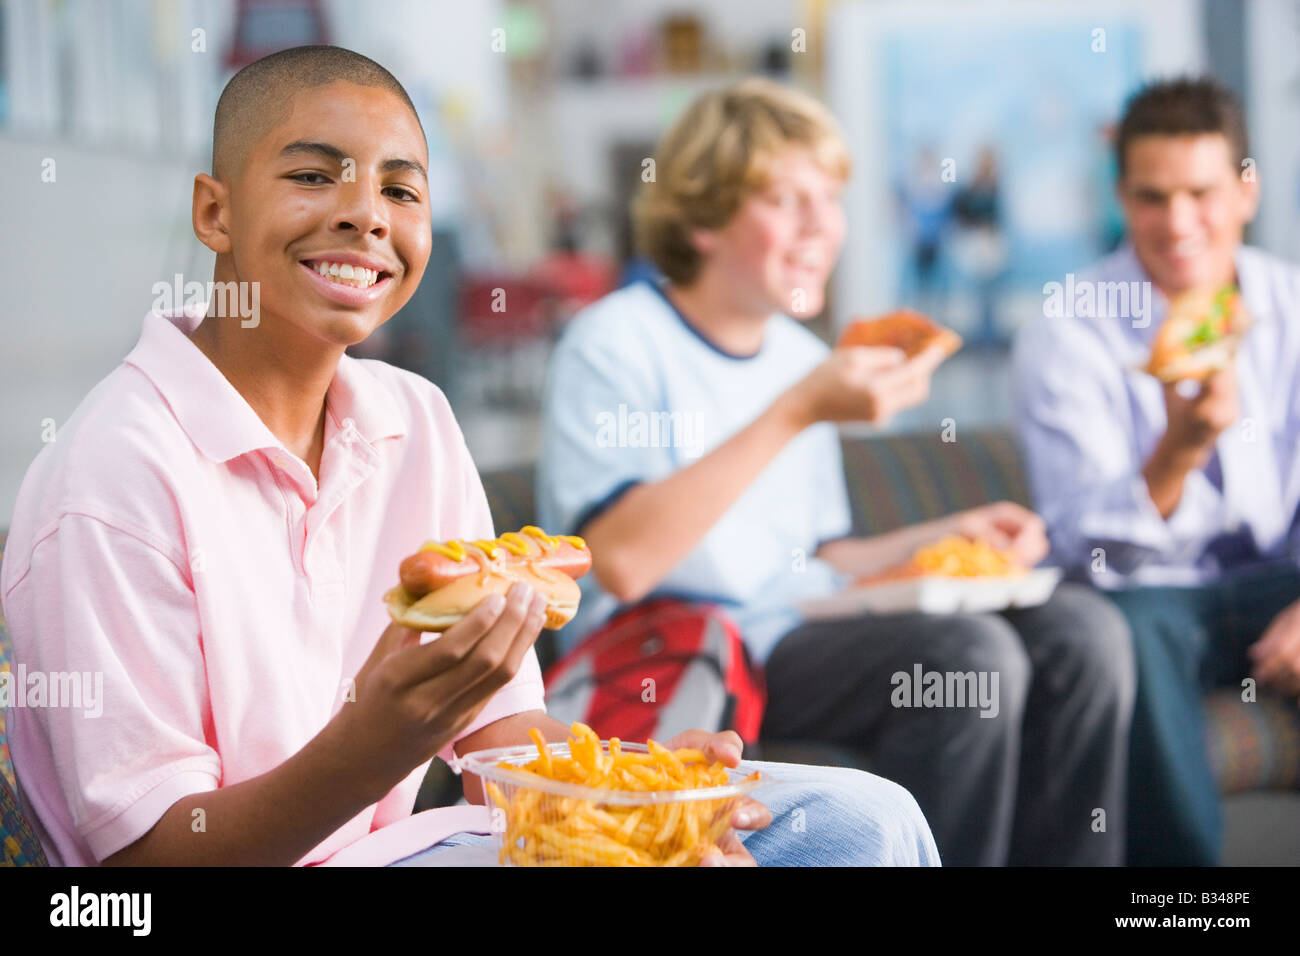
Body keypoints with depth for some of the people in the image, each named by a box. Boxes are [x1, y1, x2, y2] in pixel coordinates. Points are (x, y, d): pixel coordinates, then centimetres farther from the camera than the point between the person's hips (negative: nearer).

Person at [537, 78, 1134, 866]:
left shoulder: (802, 356, 18)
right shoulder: (613, 345, -5)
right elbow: (623, 562, -21)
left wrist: (944, 537, 7)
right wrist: (800, 412, -21)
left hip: (805, 634, 8)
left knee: (1083, 630, -13)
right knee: (969, 652, -28)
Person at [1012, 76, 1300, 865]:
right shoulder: (1068, 335, -9)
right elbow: (1094, 551, -17)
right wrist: (1179, 450, -36)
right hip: (1148, 592, -3)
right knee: (1132, 627, -36)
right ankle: (1176, 861, -22)